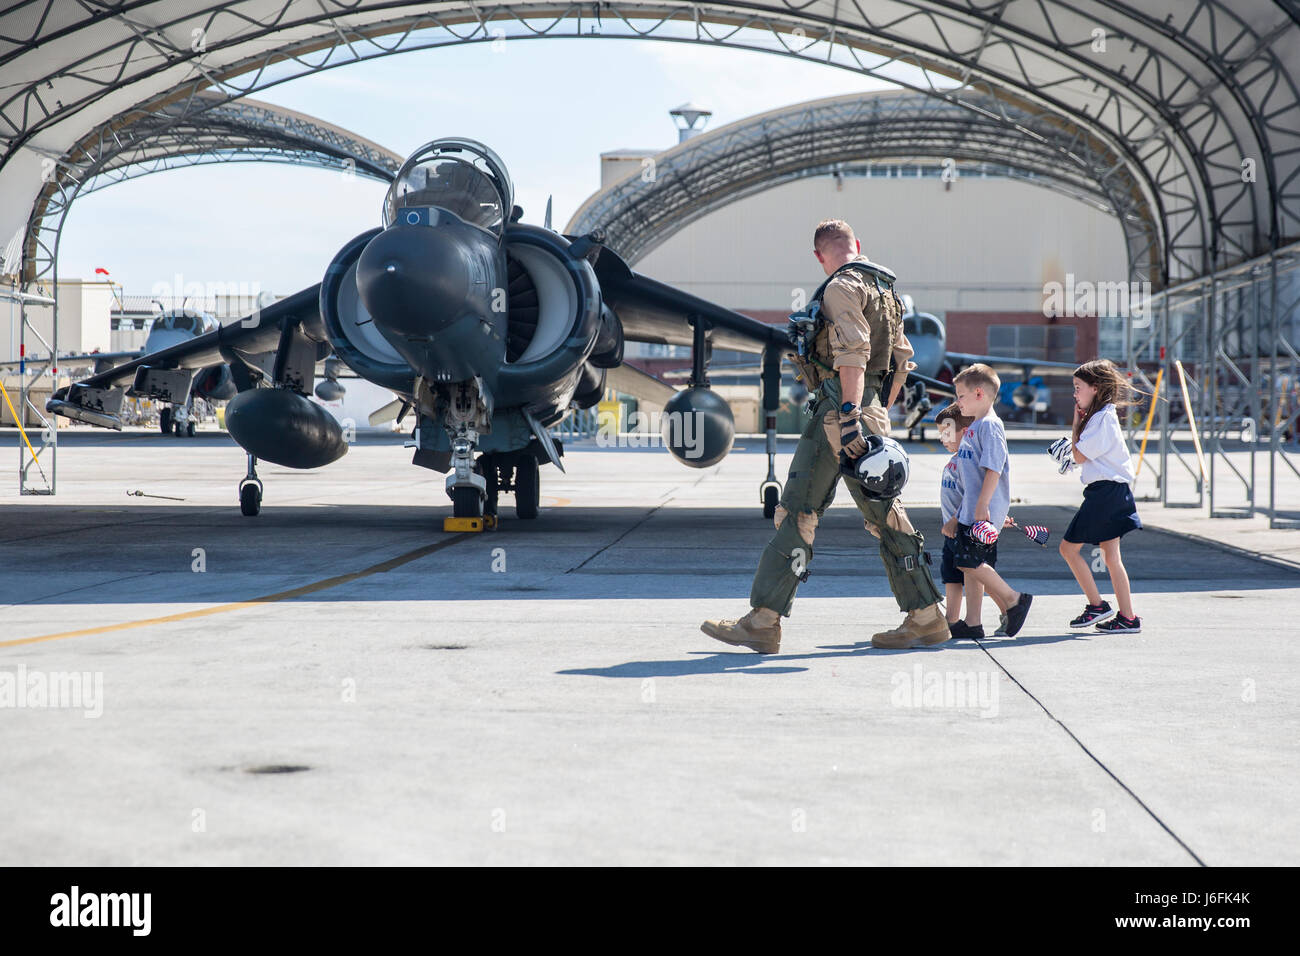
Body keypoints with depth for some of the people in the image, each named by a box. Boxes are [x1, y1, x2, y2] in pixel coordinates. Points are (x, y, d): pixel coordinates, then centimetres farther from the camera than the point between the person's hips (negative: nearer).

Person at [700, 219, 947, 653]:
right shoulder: (884, 290, 20)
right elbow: (903, 360, 23)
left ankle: (763, 622, -10)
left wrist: (851, 415, -26)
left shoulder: (842, 287, -8)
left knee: (797, 512, -9)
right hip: (871, 416, 9)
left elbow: (852, 353, -20)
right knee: (884, 515, 12)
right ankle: (927, 617, 15)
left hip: (839, 414, -9)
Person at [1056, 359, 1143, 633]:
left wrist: (1077, 421, -7)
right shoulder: (1101, 416, 17)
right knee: (1111, 557, 9)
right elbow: (1081, 454, 19)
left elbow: (1079, 456, -15)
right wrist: (1080, 421, 11)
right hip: (1111, 491, 10)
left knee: (1069, 547, -5)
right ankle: (1127, 618, 8)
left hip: (1106, 492, -10)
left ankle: (1097, 606, -2)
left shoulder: (1102, 418, -14)